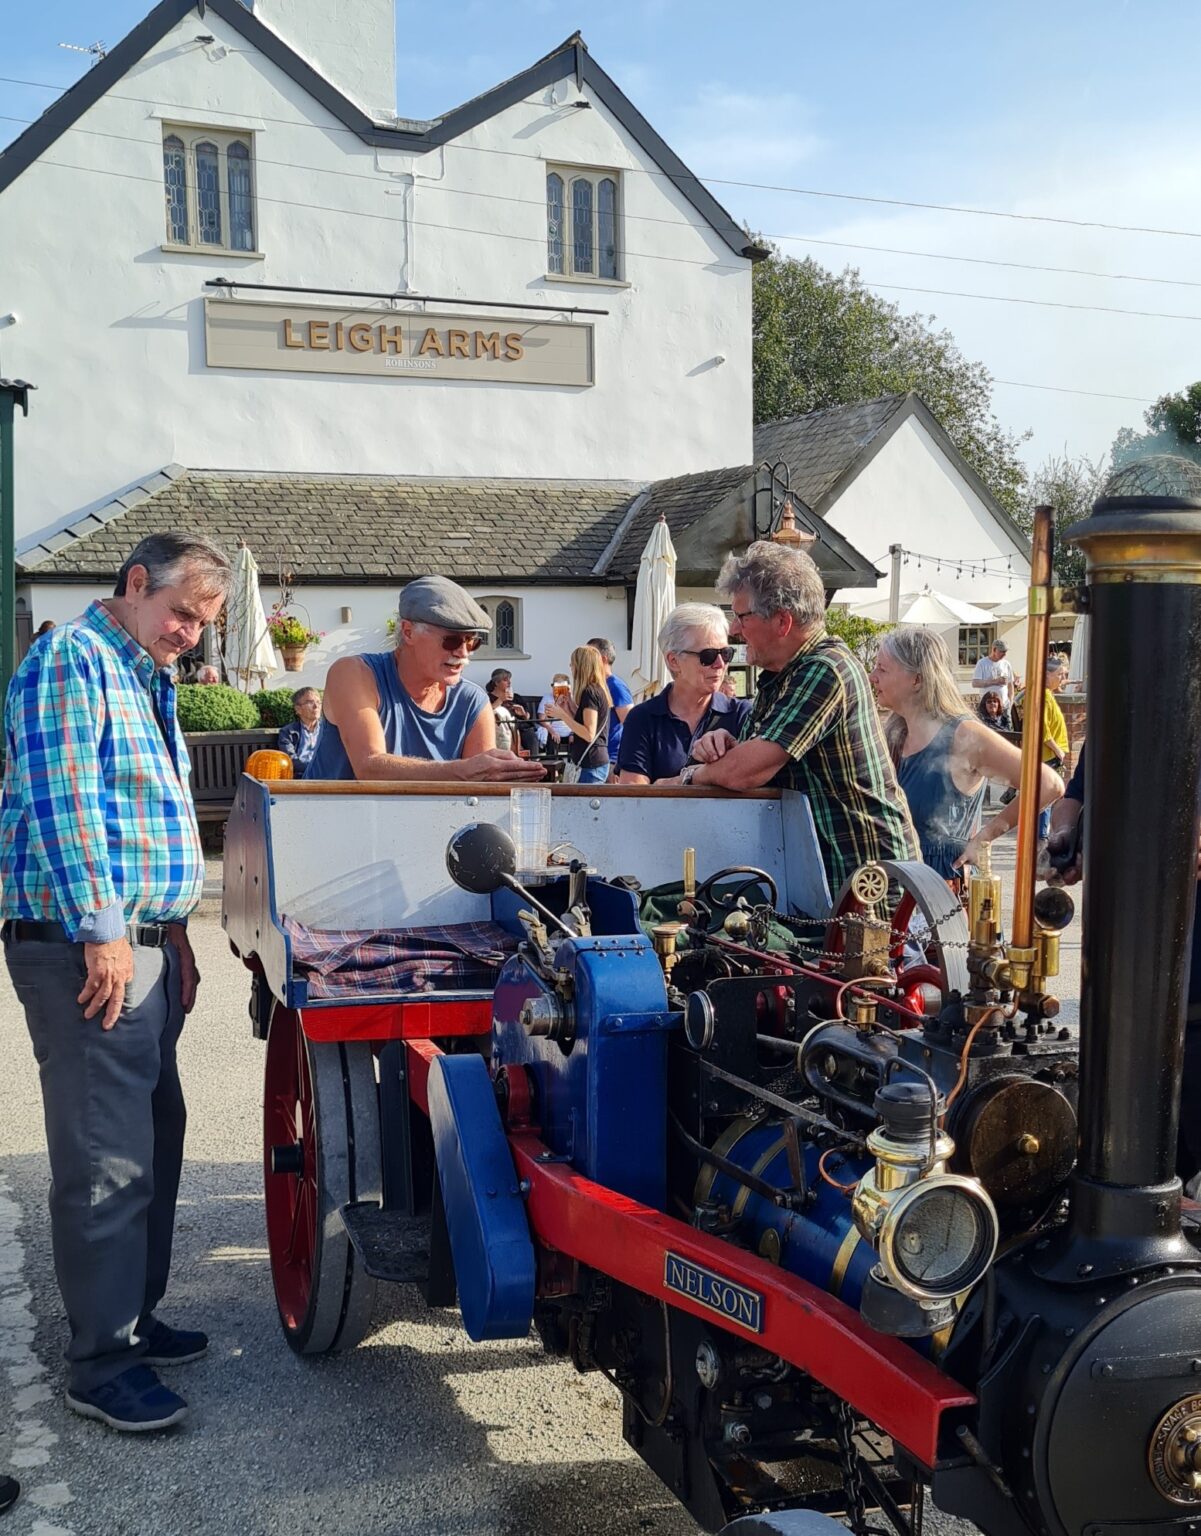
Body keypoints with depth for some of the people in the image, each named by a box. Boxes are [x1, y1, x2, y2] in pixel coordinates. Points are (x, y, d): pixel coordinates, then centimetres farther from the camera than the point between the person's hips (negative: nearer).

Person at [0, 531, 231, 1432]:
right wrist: (101, 931, -21)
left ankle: (132, 1316, 29)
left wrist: (173, 933, 21)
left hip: (144, 946, 10)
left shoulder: (146, 682, 20)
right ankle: (102, 1365, 6)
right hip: (88, 950, -10)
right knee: (105, 1161, -5)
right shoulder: (72, 662, -9)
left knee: (154, 1139, 16)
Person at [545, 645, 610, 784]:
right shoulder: (599, 690, 15)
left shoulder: (589, 692, -13)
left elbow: (589, 734, -19)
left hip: (592, 766, -10)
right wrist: (569, 709, 15)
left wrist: (562, 715, -16)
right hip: (598, 763, 10)